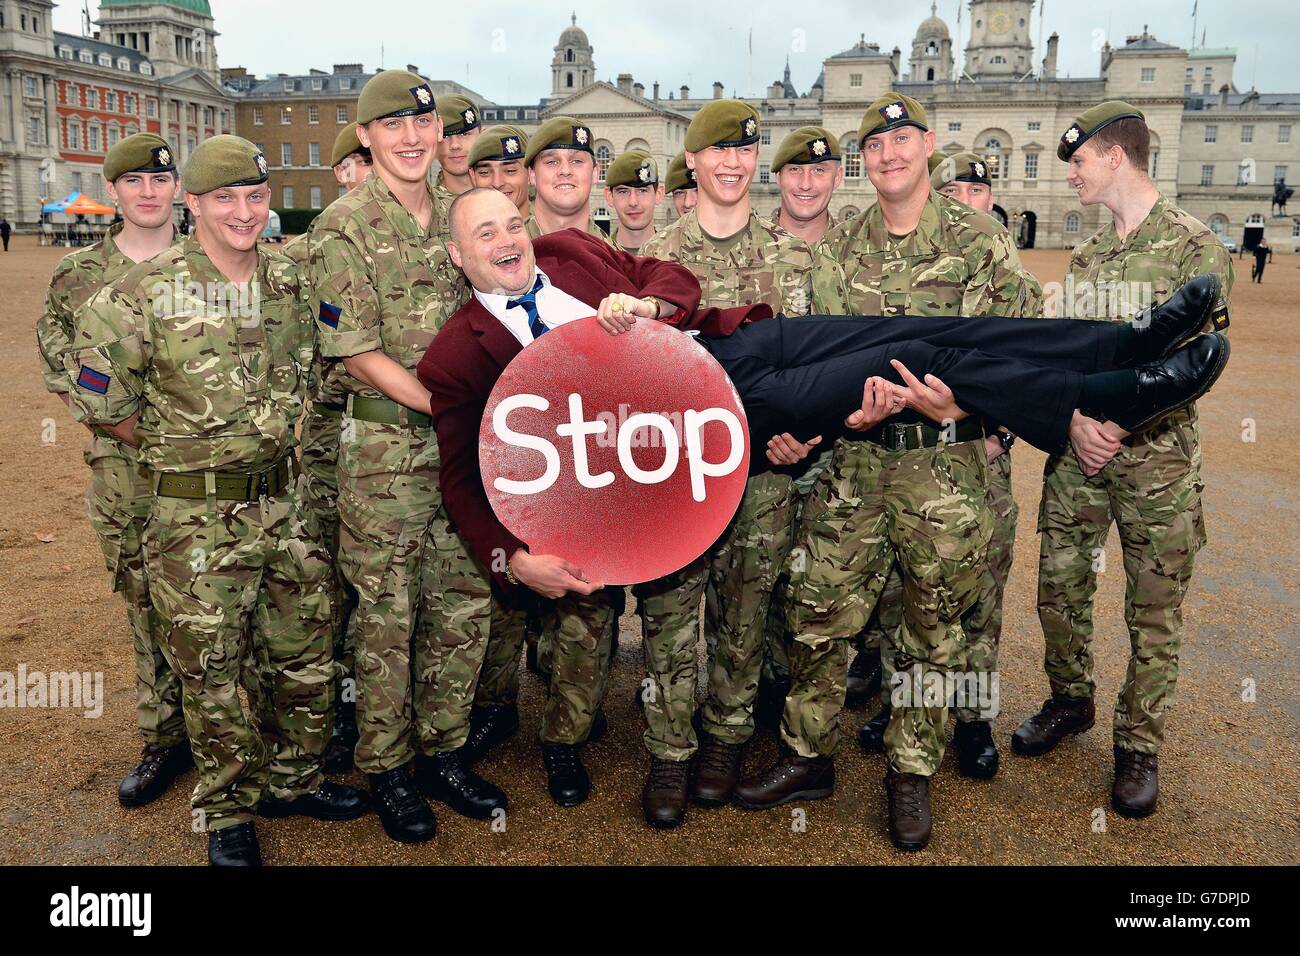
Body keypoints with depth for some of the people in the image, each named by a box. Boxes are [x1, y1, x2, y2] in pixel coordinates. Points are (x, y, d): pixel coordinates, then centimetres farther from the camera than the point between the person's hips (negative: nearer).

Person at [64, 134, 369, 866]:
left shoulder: (291, 283, 3)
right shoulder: (147, 292, -11)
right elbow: (97, 394, -3)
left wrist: (275, 442, 11)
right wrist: (177, 446, 4)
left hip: (285, 503, 4)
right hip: (196, 517, -4)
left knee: (305, 658, 14)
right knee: (213, 674, 8)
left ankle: (294, 779, 36)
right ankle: (228, 811, 28)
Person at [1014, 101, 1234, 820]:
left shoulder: (1196, 249, -7)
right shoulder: (1086, 254, 11)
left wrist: (1115, 424, -16)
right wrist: (1075, 424, -8)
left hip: (1157, 461, -5)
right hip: (1077, 452, 5)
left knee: (1154, 611, 5)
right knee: (1058, 585, 11)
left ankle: (1138, 744, 22)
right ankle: (1070, 701, 34)